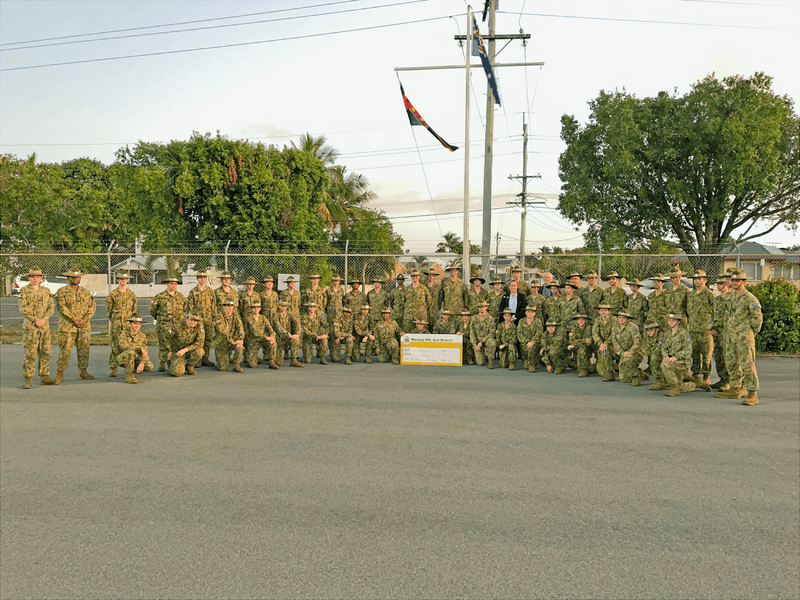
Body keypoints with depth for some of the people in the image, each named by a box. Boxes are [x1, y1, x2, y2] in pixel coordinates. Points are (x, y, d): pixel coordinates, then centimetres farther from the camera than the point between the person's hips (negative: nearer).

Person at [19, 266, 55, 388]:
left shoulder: (46, 291, 13)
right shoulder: (24, 291, 1)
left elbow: (51, 308, 8)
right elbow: (23, 309, -7)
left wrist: (44, 319, -9)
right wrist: (35, 320, -15)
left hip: (45, 326, 4)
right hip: (30, 327, -4)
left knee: (45, 352, 6)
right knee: (30, 353, -9)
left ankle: (44, 377, 14)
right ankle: (27, 379, -5)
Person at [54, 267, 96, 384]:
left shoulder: (86, 292, 14)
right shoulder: (62, 292, 1)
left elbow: (92, 307, 8)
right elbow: (62, 308, -9)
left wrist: (84, 319, -9)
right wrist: (75, 320, -16)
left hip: (84, 326, 4)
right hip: (67, 326, -4)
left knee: (84, 349, 8)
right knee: (64, 350, -7)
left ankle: (83, 371, 19)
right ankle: (59, 374, -1)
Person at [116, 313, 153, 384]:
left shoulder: (142, 335, -1)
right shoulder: (124, 333, -15)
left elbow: (145, 352, -7)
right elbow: (123, 345, -38)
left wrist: (142, 363, -26)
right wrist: (140, 348, -42)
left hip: (135, 359, 5)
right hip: (121, 358, -5)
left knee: (149, 366, -18)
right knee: (130, 352, -37)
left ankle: (134, 370, 11)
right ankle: (129, 375, -22)